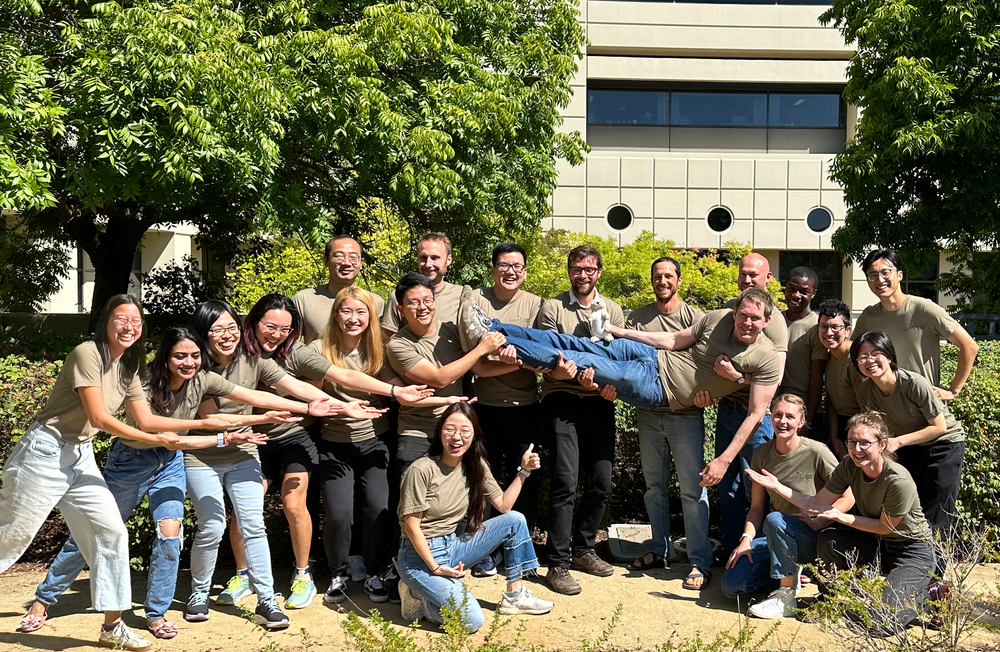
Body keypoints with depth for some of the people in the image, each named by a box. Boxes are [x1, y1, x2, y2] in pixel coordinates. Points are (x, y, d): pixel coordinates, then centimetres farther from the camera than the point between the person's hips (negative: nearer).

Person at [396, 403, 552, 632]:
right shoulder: (422, 470, -19)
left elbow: (504, 506, 2)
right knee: (471, 621, -23)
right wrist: (435, 568, -20)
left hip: (453, 545, 7)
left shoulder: (475, 466, 3)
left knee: (515, 520, -2)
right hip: (420, 555, -7)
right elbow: (411, 525, -17)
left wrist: (523, 471, -5)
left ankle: (515, 596, 6)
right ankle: (417, 597, 2)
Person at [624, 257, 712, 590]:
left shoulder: (694, 316, 1)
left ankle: (698, 560, 2)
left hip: (685, 414, -4)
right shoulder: (638, 317, 9)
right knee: (654, 486, 12)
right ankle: (660, 549, 25)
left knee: (692, 488, -4)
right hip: (649, 412, 4)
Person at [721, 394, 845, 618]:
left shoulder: (816, 452, -13)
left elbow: (847, 498, -8)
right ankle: (789, 576, 10)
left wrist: (821, 520, -23)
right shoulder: (762, 454, 1)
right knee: (731, 585, -13)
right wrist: (746, 540, -11)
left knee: (774, 520, -37)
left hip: (814, 538, -5)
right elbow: (757, 506, 4)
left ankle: (786, 598, -23)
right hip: (776, 538, 5)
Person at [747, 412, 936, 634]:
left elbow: (885, 527, -16)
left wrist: (839, 516, -19)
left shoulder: (899, 481, -29)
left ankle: (928, 593, 7)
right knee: (828, 542, -22)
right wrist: (777, 486, -12)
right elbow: (817, 503, -5)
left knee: (879, 623, -21)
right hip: (876, 544, 6)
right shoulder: (849, 466, -11)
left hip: (913, 551, -6)